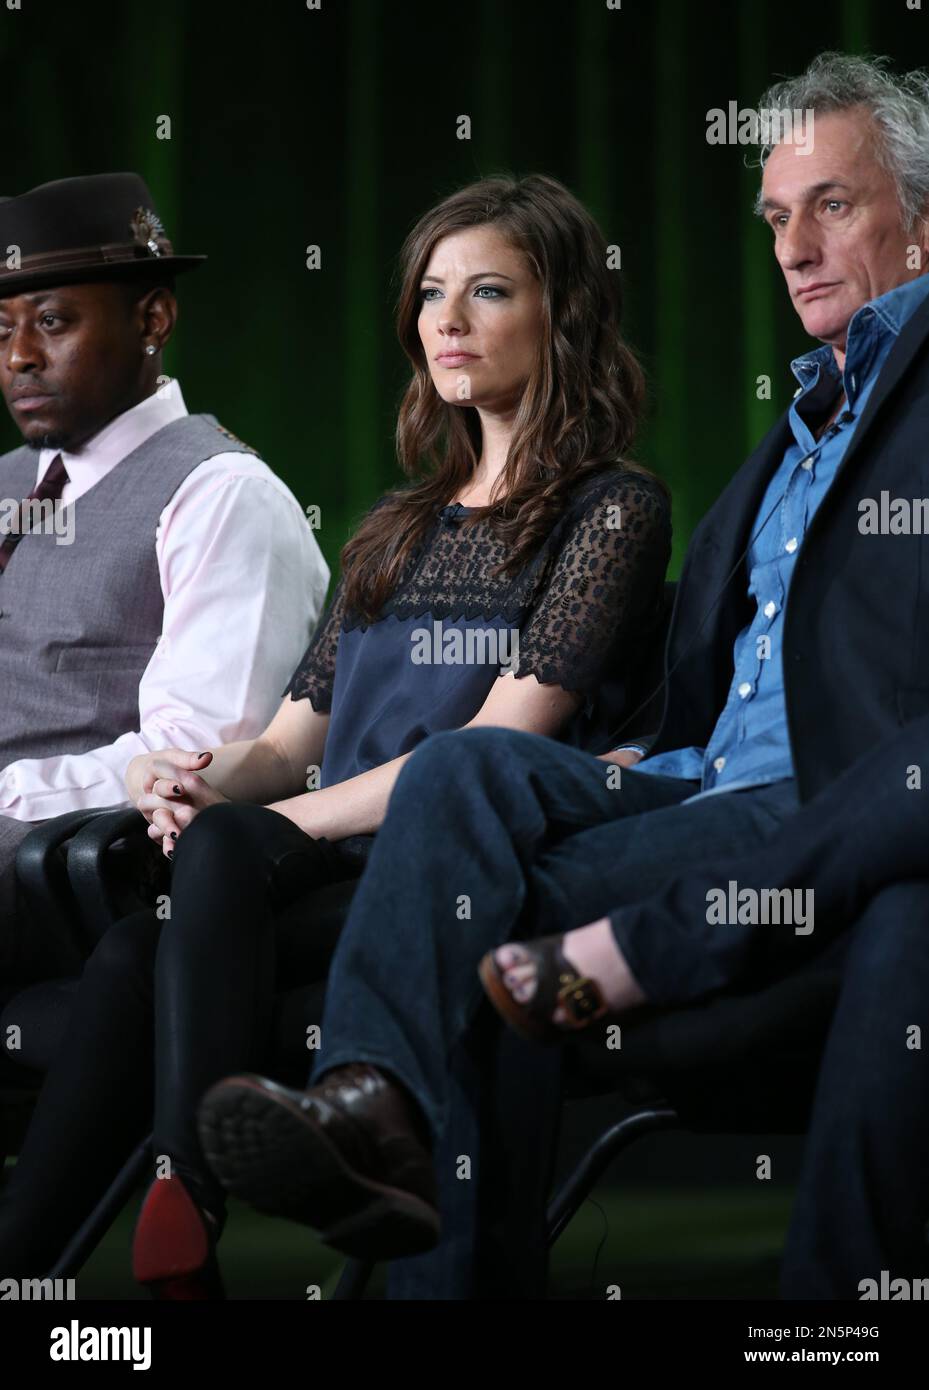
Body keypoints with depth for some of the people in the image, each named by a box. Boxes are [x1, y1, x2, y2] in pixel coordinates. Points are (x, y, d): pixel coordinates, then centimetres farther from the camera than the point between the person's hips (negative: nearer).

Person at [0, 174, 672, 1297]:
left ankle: (177, 1238, -41)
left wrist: (285, 818, -12)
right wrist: (205, 778, -2)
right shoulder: (399, 527, 27)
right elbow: (294, 735, 23)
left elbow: (498, 744, -8)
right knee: (132, 959, -28)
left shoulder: (612, 510, 4)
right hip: (334, 875, 6)